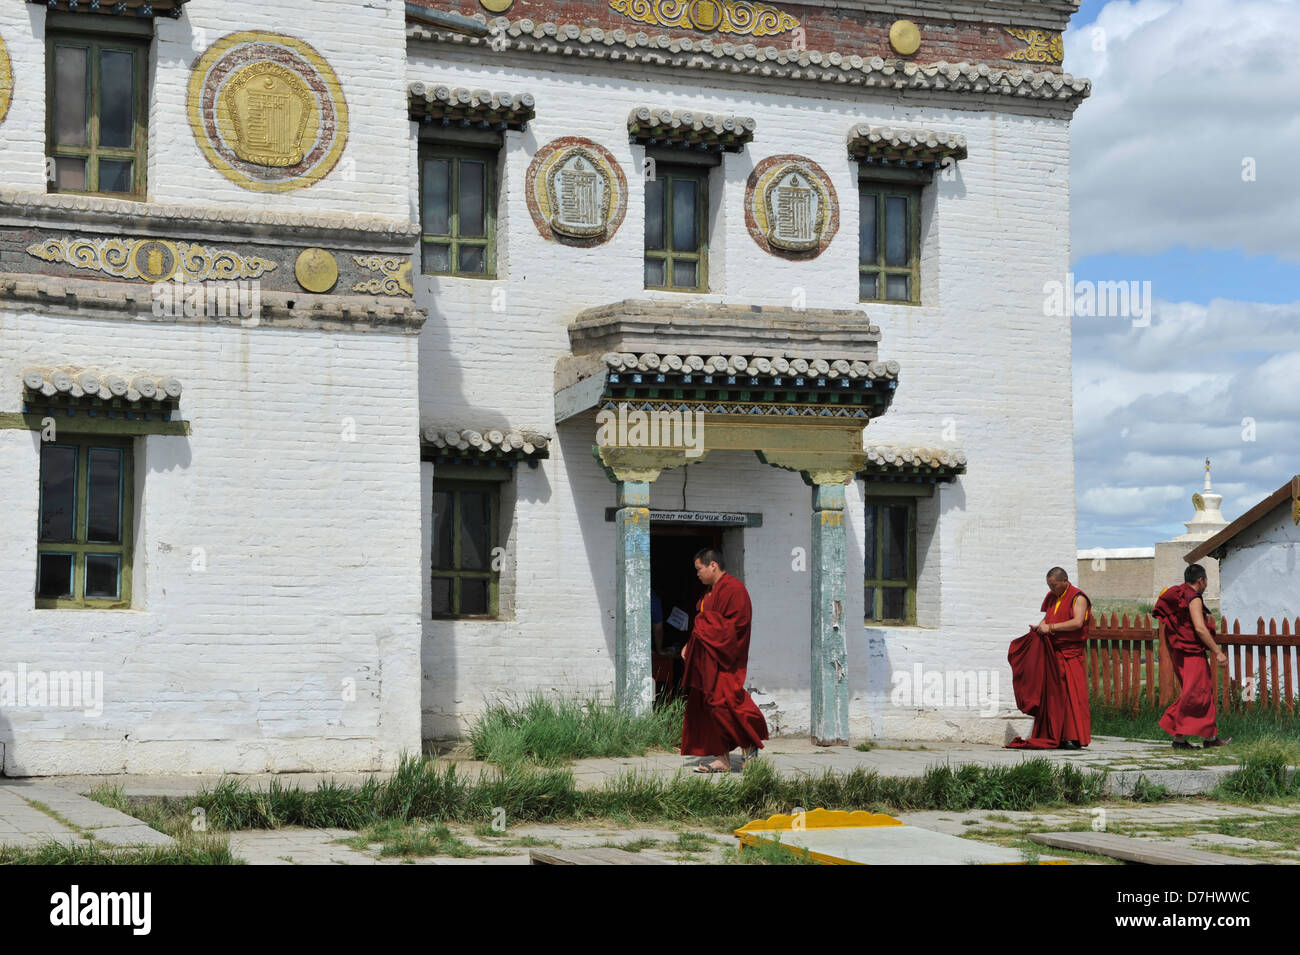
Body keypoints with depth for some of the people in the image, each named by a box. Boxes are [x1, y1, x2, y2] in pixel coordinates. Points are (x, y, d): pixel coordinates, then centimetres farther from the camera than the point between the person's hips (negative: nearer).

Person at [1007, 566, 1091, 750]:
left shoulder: (1078, 598, -7)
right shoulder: (1052, 597, 16)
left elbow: (1077, 622, -19)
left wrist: (1050, 627, -20)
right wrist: (1040, 625, 2)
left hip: (1070, 653, -7)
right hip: (1050, 652, 7)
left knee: (1071, 693, -11)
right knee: (1051, 695, 4)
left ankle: (1074, 738, -10)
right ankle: (1053, 738, 6)